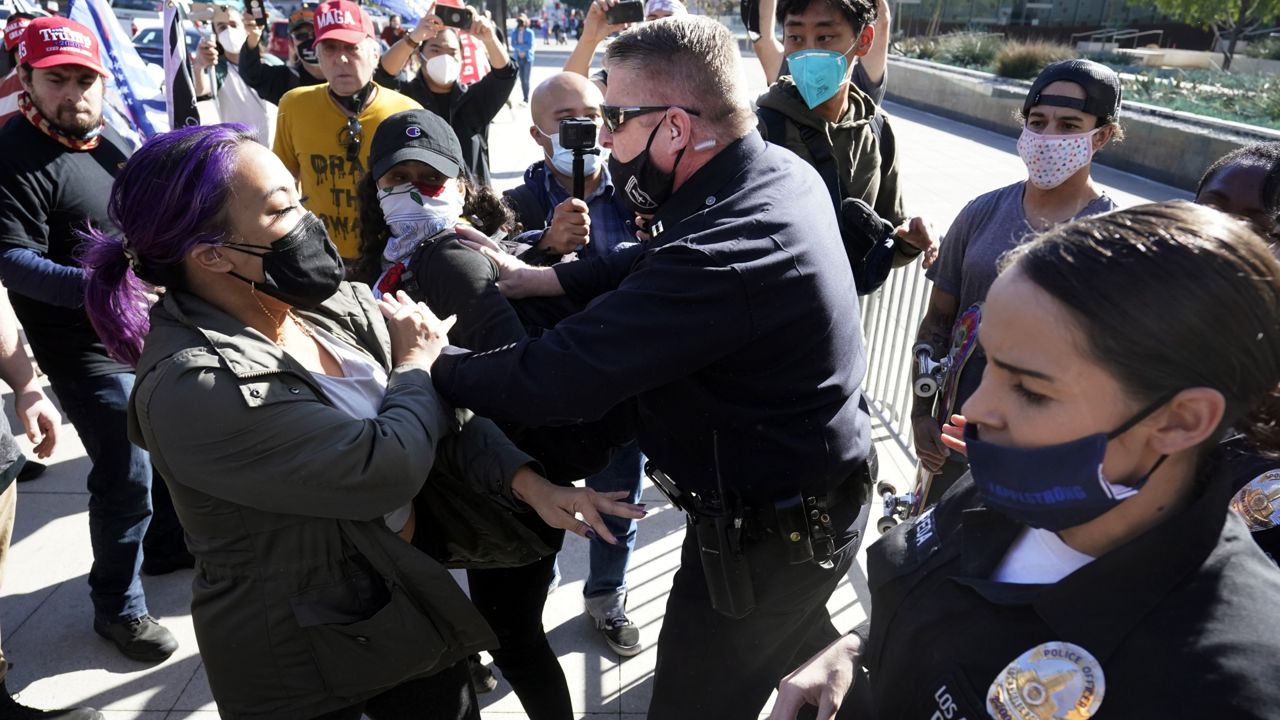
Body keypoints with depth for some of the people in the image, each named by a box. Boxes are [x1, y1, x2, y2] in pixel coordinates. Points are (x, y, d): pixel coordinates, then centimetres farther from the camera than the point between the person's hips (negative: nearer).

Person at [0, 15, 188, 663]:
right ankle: (117, 607, 17)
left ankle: (165, 545, 44)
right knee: (126, 477, -4)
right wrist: (93, 284, -37)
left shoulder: (108, 141, 10)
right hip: (89, 351, -8)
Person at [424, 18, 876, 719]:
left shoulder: (717, 256, -35)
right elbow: (658, 258, 8)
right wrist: (540, 277, 1)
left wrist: (428, 359, -14)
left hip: (765, 538, -9)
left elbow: (547, 382, -32)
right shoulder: (784, 170, -5)